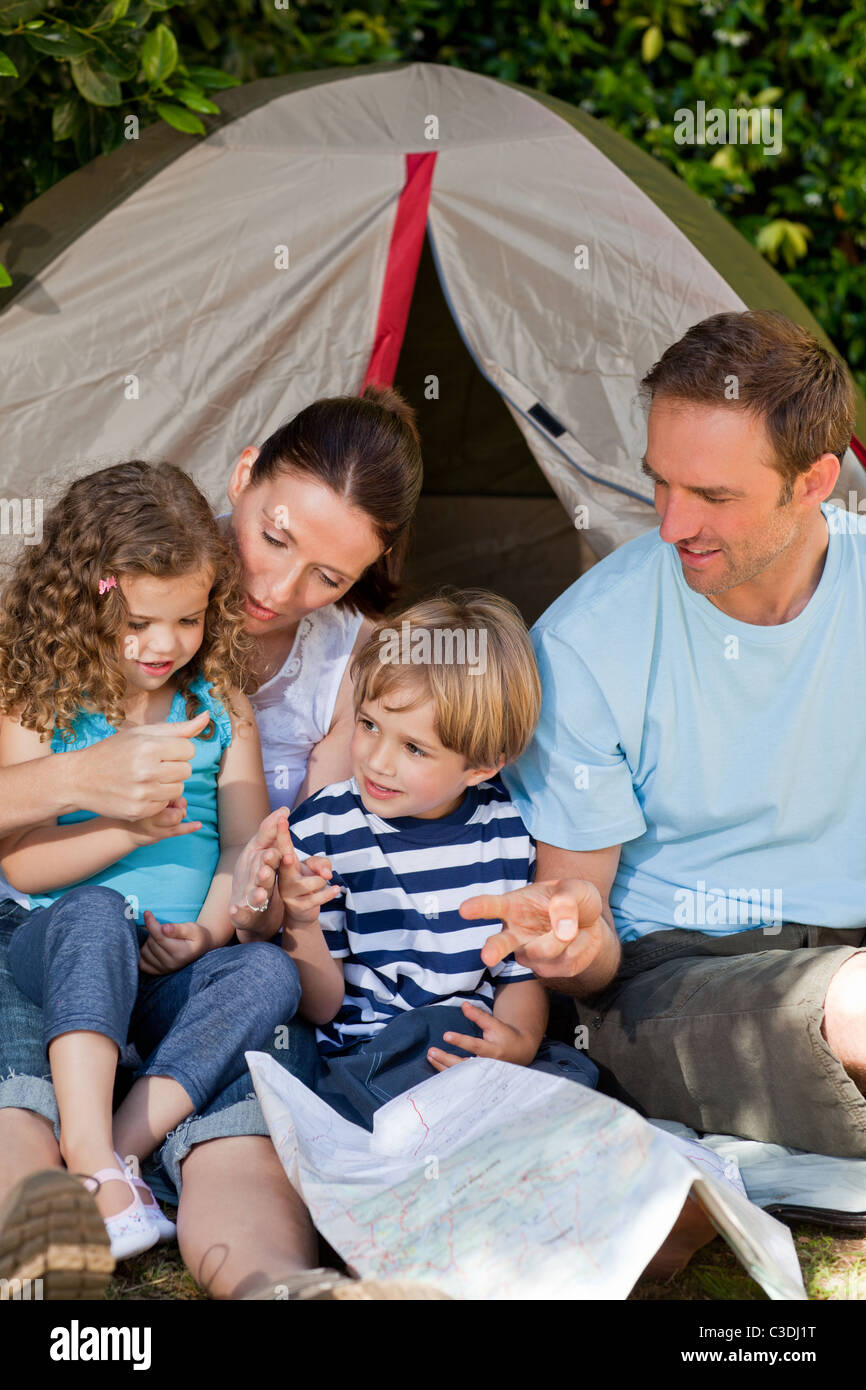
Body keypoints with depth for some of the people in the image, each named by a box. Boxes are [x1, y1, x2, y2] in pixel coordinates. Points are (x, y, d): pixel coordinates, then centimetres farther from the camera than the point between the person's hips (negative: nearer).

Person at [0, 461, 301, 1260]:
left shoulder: (219, 705, 9)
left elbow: (245, 844, 6)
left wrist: (211, 930, -12)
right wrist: (129, 827, -18)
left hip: (178, 968, 3)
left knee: (271, 974, -27)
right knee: (97, 913, -36)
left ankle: (122, 1142, -34)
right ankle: (92, 1159, -43)